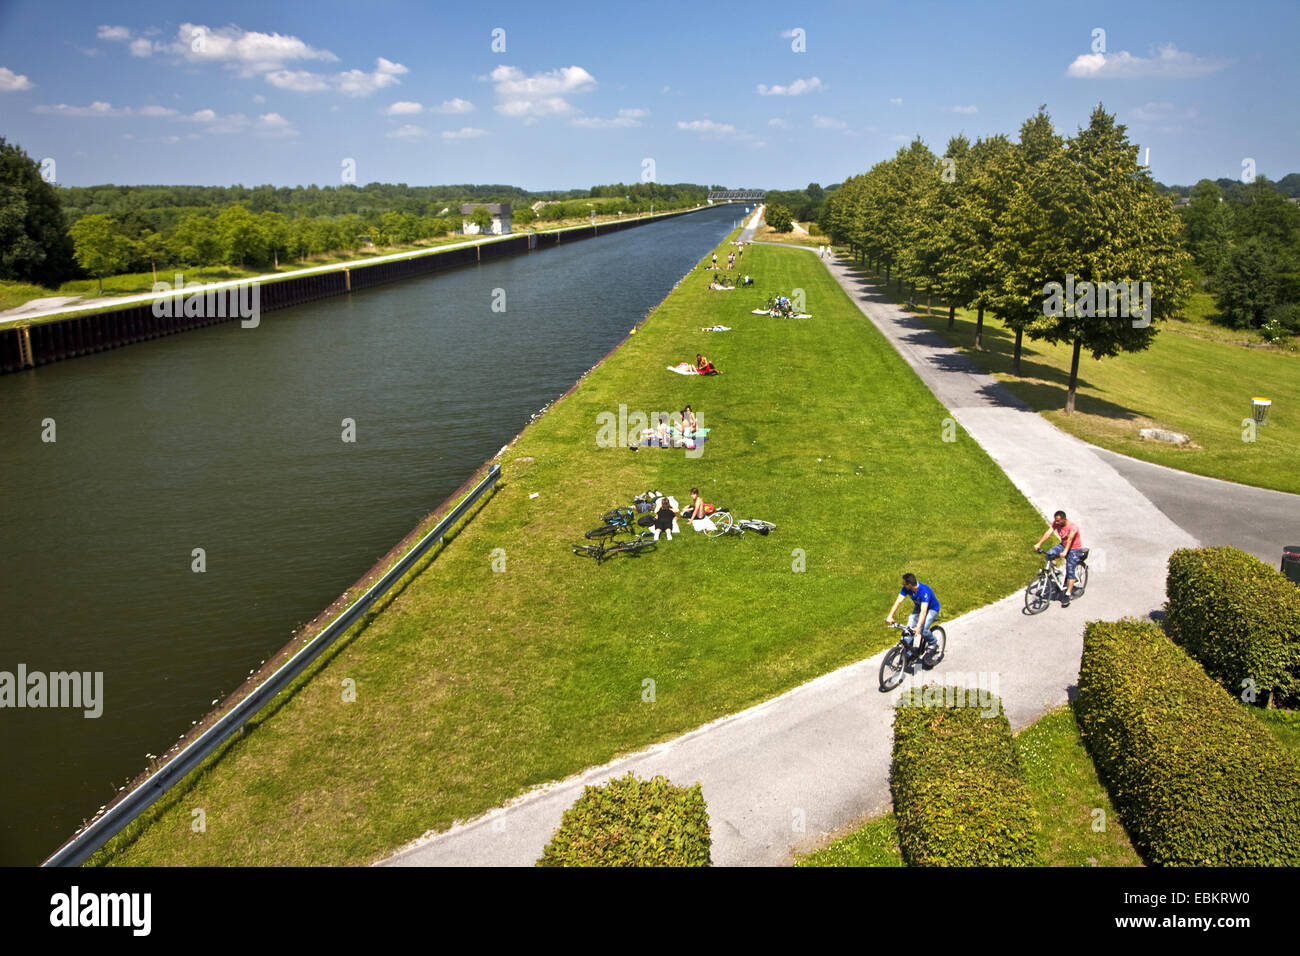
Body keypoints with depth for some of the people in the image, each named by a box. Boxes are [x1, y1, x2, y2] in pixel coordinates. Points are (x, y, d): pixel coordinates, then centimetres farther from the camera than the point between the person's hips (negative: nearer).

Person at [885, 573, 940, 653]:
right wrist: (890, 616, -38)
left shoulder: (924, 590, -38)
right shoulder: (906, 588, -21)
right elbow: (898, 601, -25)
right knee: (909, 628, -13)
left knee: (923, 630, -23)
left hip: (932, 609, -5)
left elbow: (923, 611, -45)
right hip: (918, 607, 6)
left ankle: (934, 642, 8)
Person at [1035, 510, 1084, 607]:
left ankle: (1068, 595, -9)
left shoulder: (1073, 526, -27)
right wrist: (1039, 544, -33)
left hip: (1075, 549, -6)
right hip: (1063, 545, 6)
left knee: (1070, 570, -13)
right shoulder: (1055, 523, -11)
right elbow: (1048, 532, -20)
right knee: (1049, 554, -21)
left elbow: (1070, 539, -39)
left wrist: (1065, 552, -54)